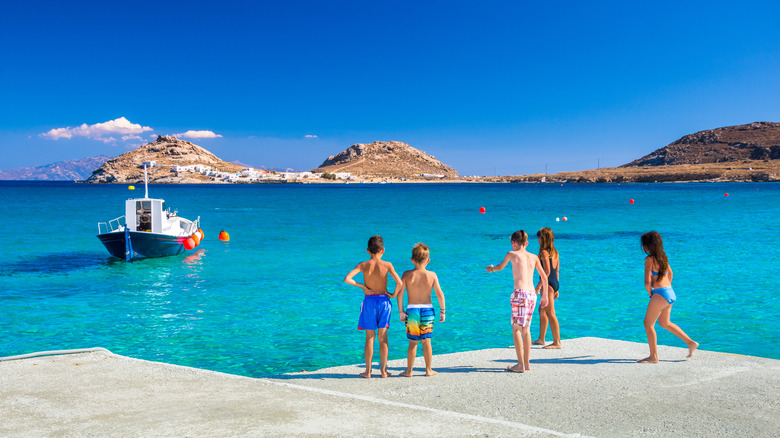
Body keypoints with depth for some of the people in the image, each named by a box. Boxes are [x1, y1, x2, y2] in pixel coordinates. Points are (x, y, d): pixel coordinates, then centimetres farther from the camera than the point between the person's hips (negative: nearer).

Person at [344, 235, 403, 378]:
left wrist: (363, 286, -6)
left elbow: (347, 279, -14)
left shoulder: (363, 265, -4)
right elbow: (399, 283, -15)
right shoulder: (387, 265, -6)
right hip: (383, 300, 0)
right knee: (383, 337, 9)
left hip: (369, 301, 0)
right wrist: (394, 295, 1)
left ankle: (368, 371, 11)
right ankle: (383, 370, 13)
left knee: (370, 337, 7)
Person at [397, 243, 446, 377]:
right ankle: (428, 370, 19)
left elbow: (400, 294, -7)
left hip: (412, 310, 0)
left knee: (413, 342, 7)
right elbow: (440, 294, -3)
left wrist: (401, 311, -1)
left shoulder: (407, 274, -5)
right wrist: (442, 311, 6)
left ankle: (409, 371, 14)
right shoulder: (432, 275, -4)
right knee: (426, 341, 11)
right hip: (427, 310, 1)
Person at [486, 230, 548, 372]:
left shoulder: (512, 254, 5)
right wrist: (544, 296, 23)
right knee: (526, 329, 15)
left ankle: (521, 365, -2)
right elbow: (544, 277, 14)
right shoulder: (534, 257, 15)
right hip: (532, 294, 5)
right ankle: (527, 363, 19)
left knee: (516, 329, 0)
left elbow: (501, 267, 24)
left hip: (520, 293, -5)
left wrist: (491, 269, 45)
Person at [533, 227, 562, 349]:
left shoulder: (544, 252, -13)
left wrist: (539, 285, -17)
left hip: (548, 284, -10)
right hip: (555, 283, 10)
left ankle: (557, 342, -5)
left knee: (551, 313, -7)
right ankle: (541, 339, 26)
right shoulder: (555, 252, 14)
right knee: (542, 310, 19)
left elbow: (547, 271, -21)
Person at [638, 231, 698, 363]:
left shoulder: (649, 259, -14)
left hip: (660, 293, -9)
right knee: (665, 323, 24)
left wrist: (650, 293, -1)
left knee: (648, 323, 2)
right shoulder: (663, 256, 11)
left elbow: (647, 281, -18)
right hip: (671, 293, 9)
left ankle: (653, 357, 5)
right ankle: (690, 342, 25)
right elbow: (670, 273, 25)